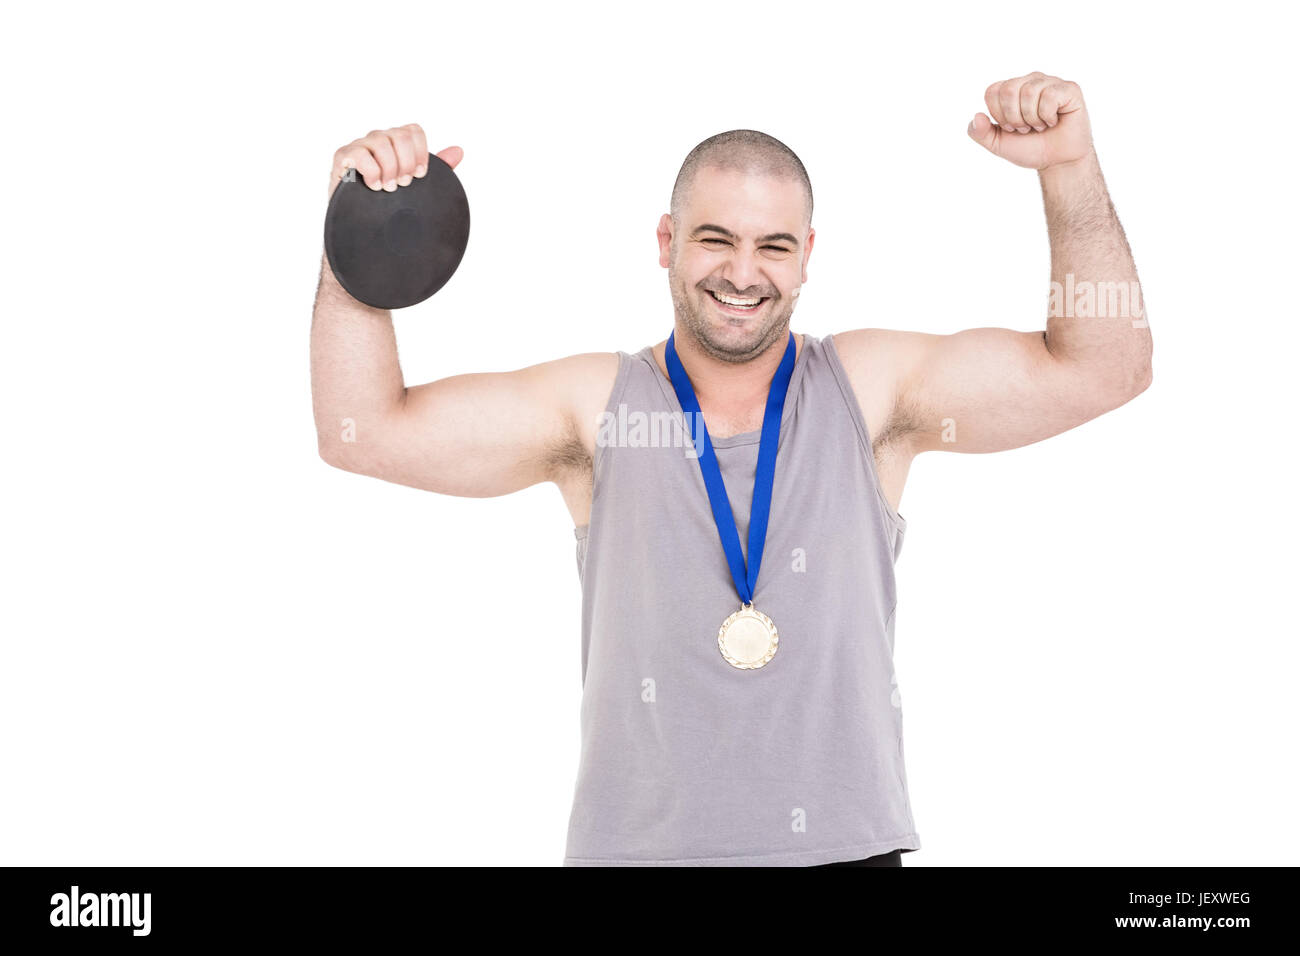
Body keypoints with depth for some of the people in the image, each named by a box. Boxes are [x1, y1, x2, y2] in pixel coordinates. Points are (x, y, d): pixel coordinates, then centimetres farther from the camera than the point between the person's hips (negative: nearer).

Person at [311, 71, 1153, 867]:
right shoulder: (595, 408, 3)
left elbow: (1100, 369, 0)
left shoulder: (871, 389, 3)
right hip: (637, 843, 0)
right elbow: (363, 431, 1)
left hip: (844, 843, 0)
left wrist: (1071, 169, -10)